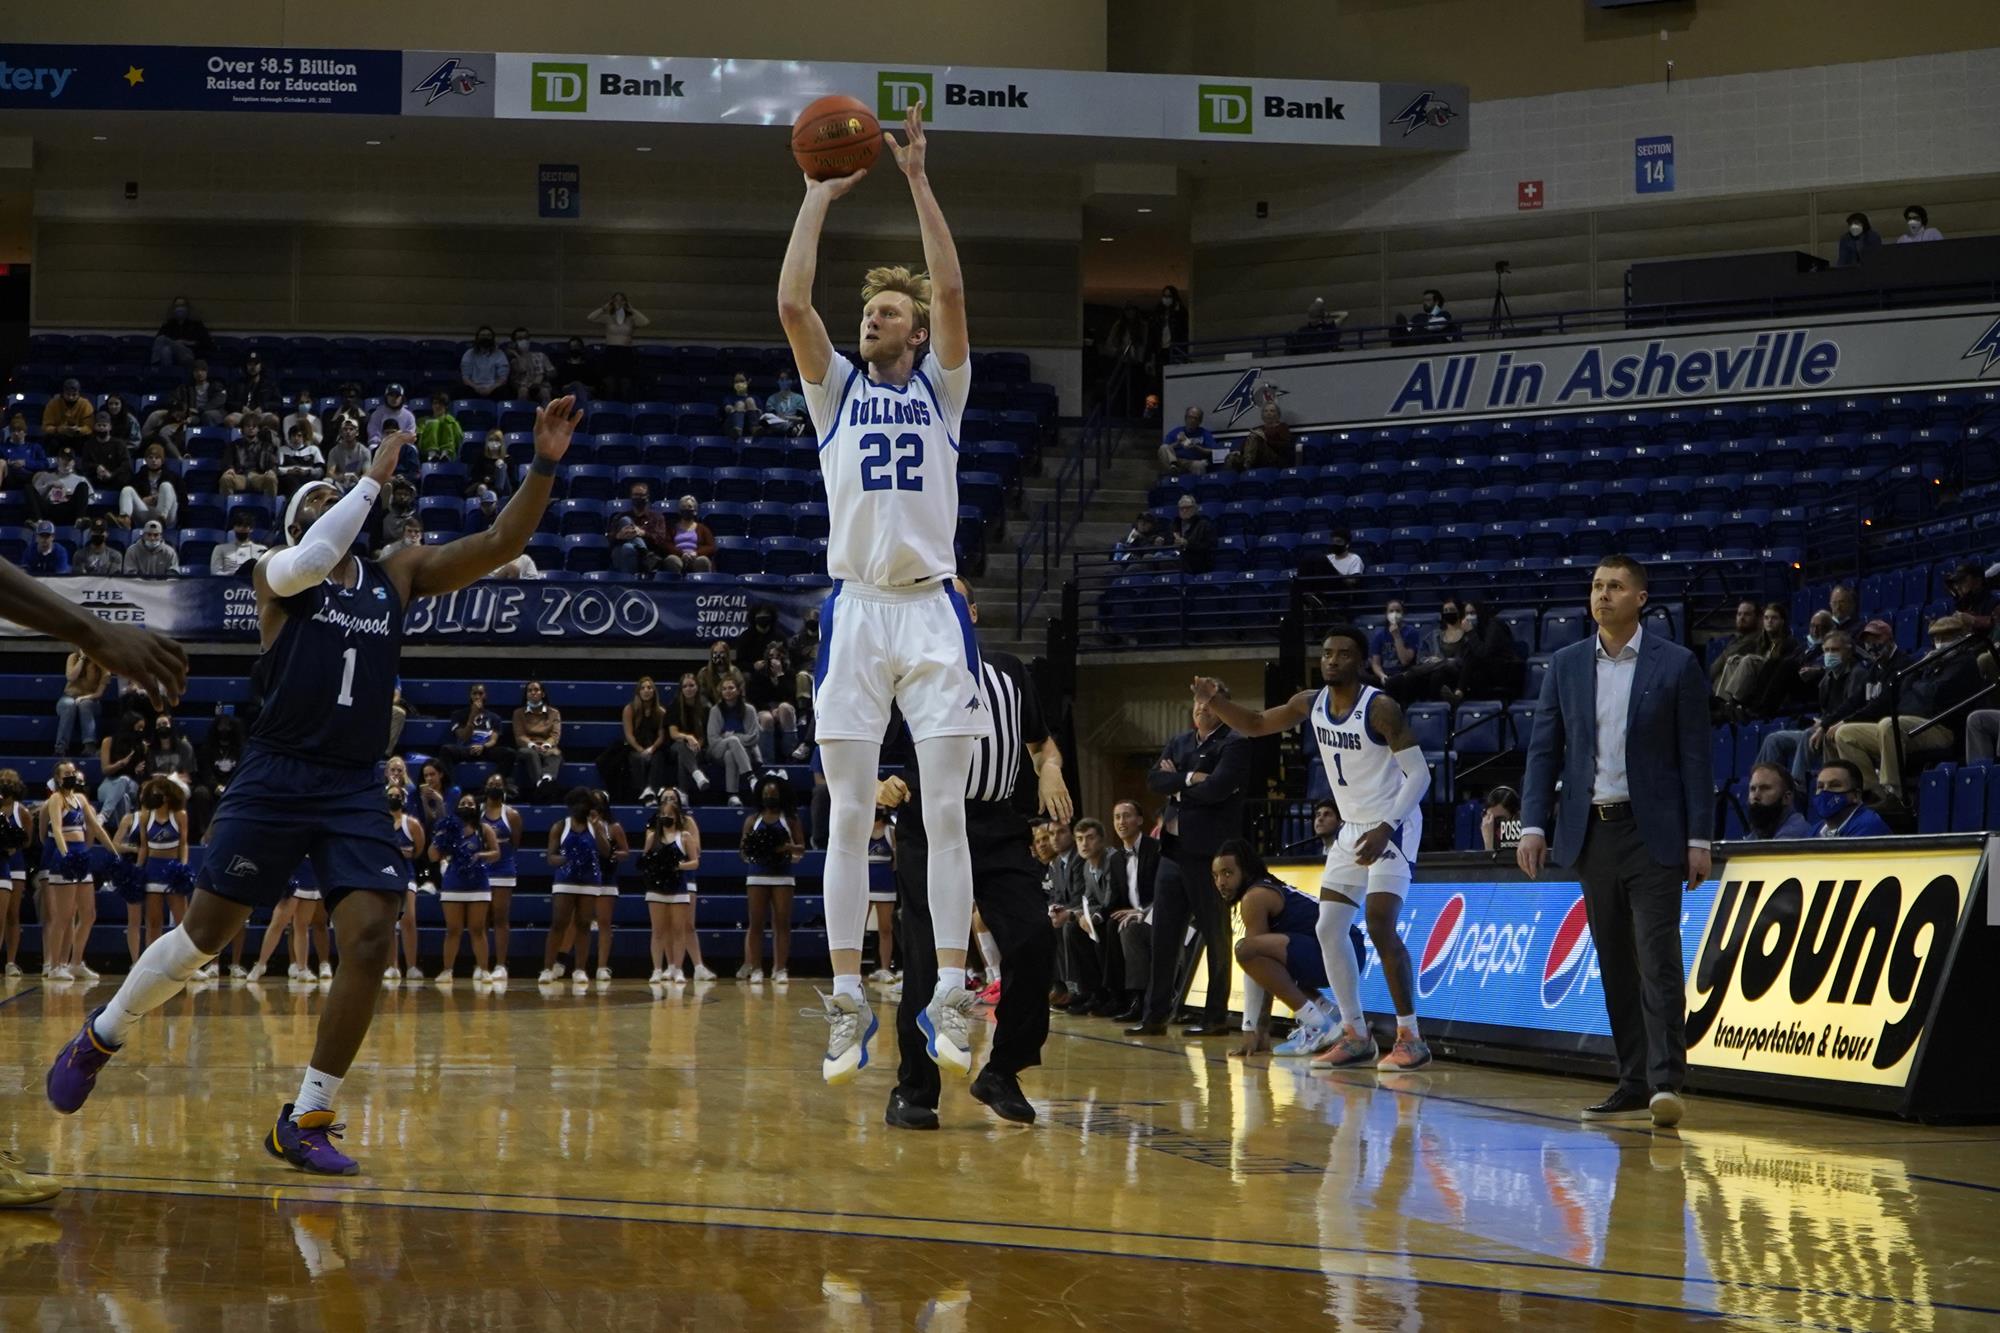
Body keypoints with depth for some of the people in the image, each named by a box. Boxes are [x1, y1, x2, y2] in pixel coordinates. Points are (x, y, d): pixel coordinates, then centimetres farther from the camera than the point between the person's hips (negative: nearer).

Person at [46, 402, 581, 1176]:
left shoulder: (398, 576, 13)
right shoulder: (280, 572, 2)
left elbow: (503, 544, 5)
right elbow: (309, 562, -24)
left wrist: (544, 467, -7)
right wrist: (374, 479, -18)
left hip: (354, 788, 3)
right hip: (275, 779, -3)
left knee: (372, 939, -13)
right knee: (204, 934, 1)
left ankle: (304, 1122, -2)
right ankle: (100, 1038, 28)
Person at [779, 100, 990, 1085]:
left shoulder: (940, 386, 11)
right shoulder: (836, 388, 13)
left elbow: (952, 290, -3)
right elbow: (791, 303, -1)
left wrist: (918, 178, -4)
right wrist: (820, 195, 3)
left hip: (932, 609, -1)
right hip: (855, 611, 1)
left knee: (945, 813, -2)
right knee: (849, 818, 0)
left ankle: (949, 999, 0)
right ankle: (848, 1005, 3)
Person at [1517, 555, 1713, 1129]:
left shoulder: (1676, 665, -1)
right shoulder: (1565, 665, 8)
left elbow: (1695, 755, -2)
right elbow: (1544, 750, 8)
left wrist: (1699, 839, -6)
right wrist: (1533, 826, -2)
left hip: (1652, 833, -4)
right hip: (1591, 833, 4)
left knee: (1658, 955, -12)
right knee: (1614, 964, 7)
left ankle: (1665, 1082, -15)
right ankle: (1634, 1086, 12)